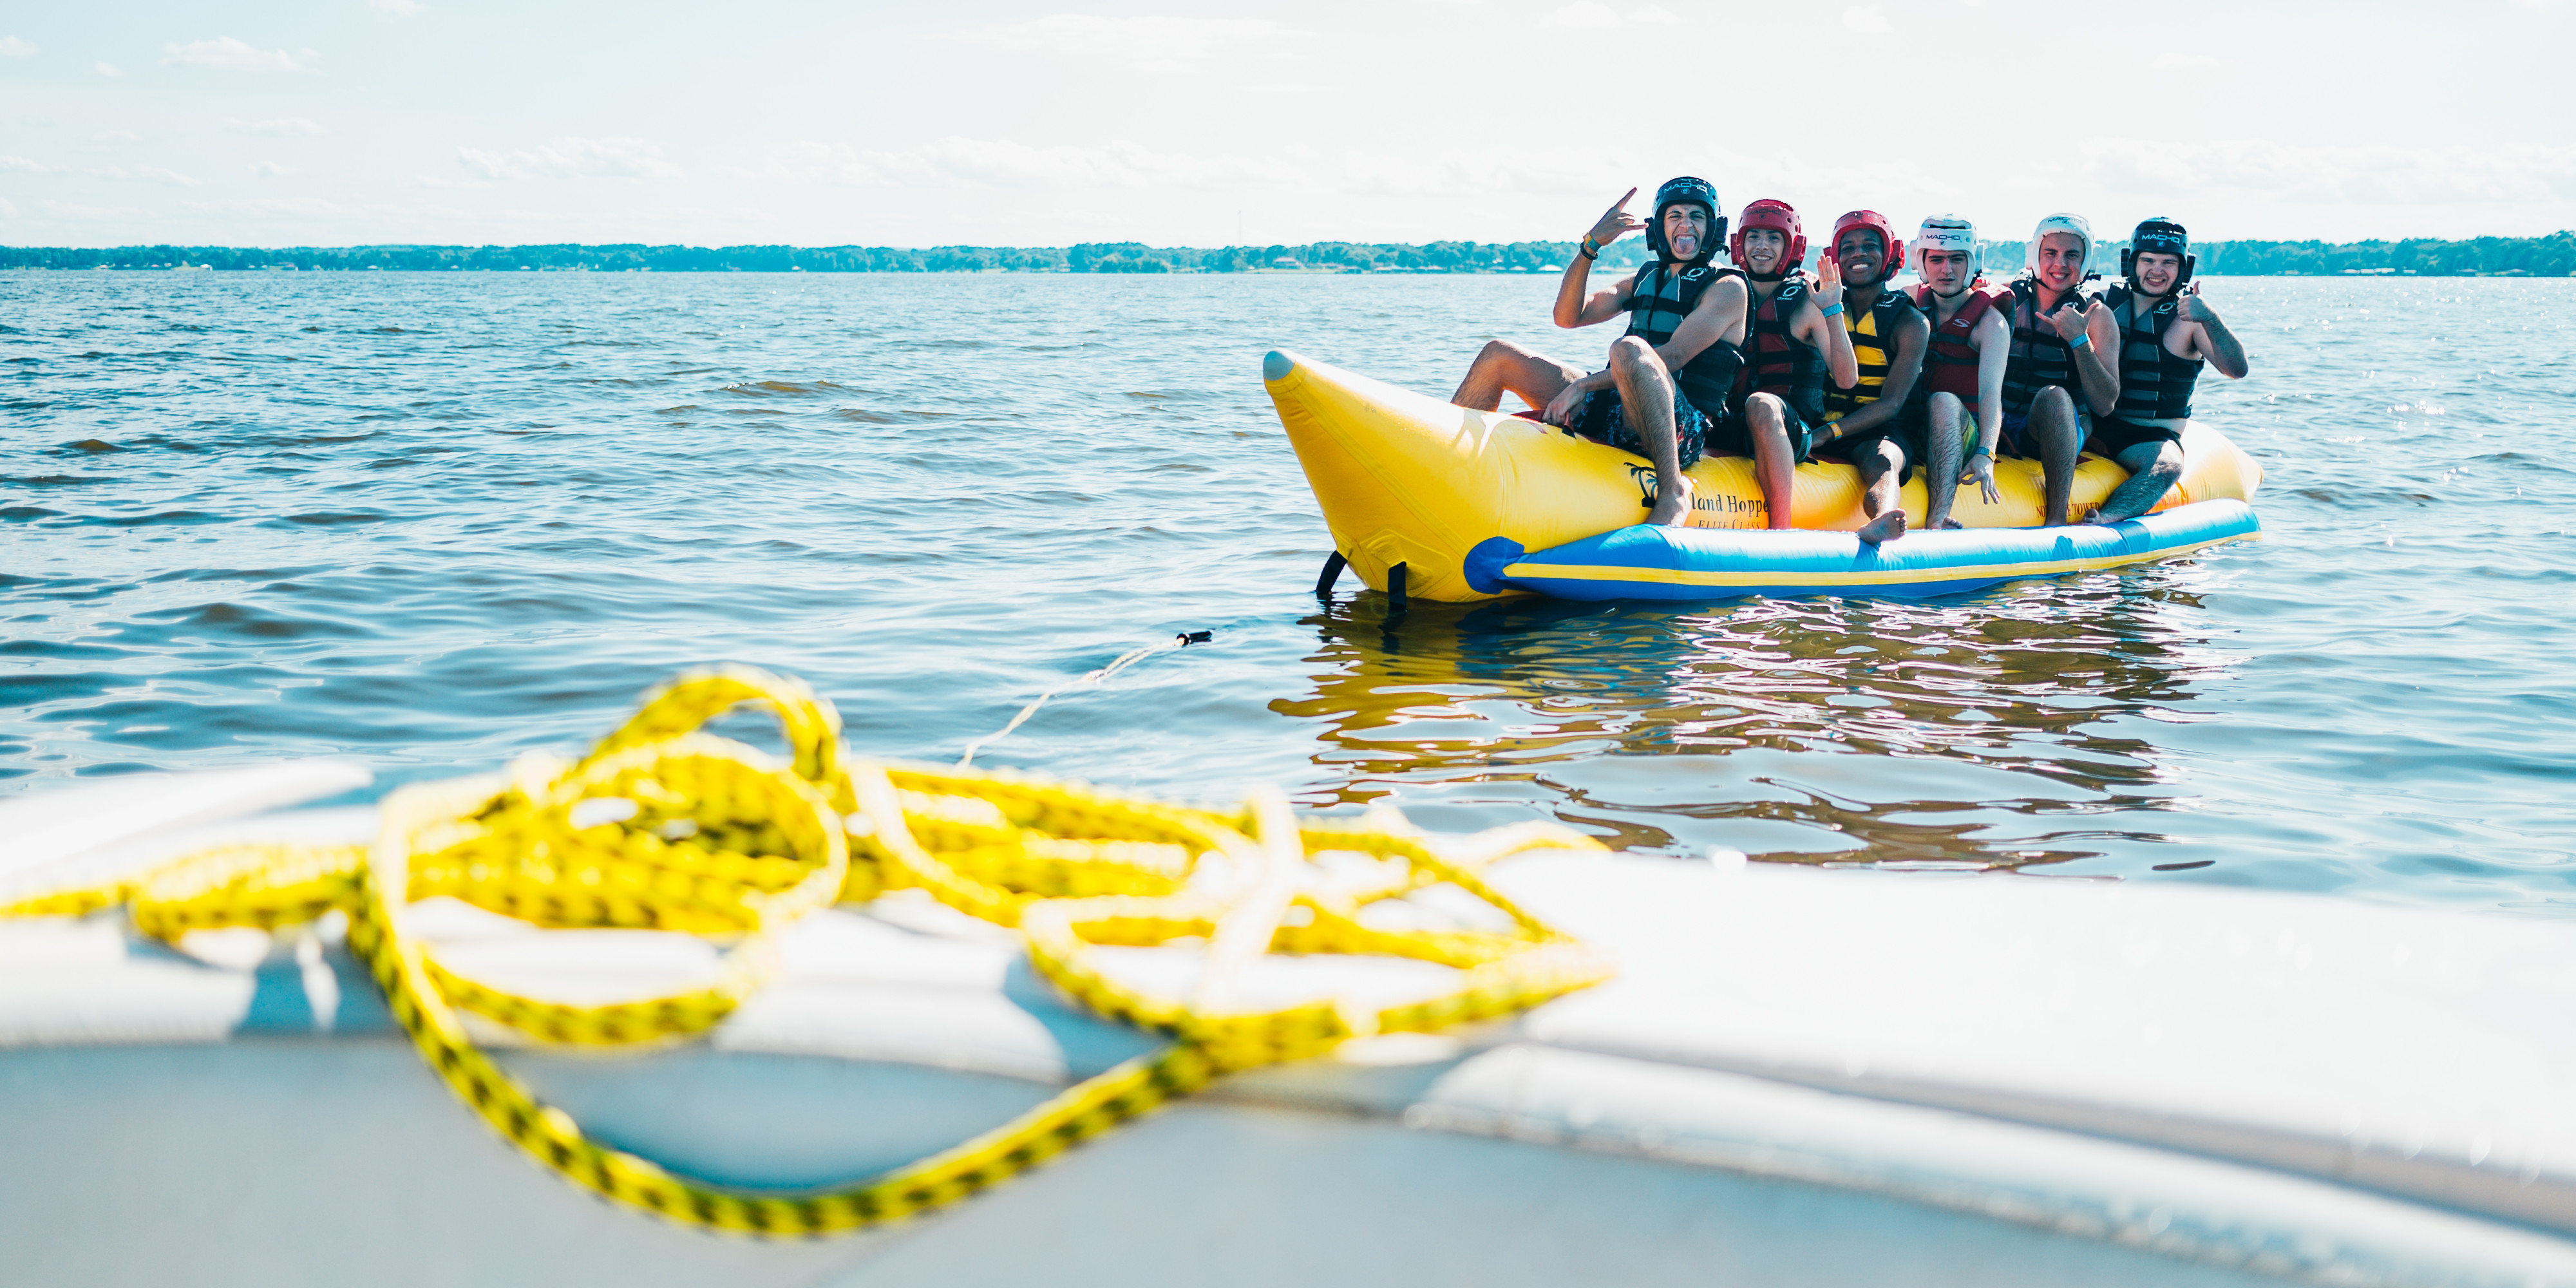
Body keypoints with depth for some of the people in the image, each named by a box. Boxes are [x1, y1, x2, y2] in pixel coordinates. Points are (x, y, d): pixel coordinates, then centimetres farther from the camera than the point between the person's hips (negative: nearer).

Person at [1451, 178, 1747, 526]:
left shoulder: (1727, 288, 1)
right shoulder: (1644, 280, 22)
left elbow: (1673, 357, -14)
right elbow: (1568, 317, 9)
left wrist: (1584, 385, -19)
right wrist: (1591, 245, -4)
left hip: (1682, 429, -7)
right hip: (1612, 414, 7)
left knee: (1628, 349, -40)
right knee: (1497, 355, 6)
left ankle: (1673, 491, -38)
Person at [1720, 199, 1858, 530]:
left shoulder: (1806, 304, 4)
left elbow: (1846, 379, -6)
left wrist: (1833, 312, -14)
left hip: (1794, 428, -3)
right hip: (1733, 427, 3)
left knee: (1761, 404, -39)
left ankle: (1781, 530, -41)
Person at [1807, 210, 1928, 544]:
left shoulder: (1910, 322, 1)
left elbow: (1891, 404, -8)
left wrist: (1828, 432, -21)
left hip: (1883, 432, -4)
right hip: (1825, 426, 4)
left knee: (1882, 459, -38)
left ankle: (1882, 521, -72)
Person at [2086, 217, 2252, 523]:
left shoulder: (2189, 317, 1)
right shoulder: (2106, 303, 9)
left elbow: (2236, 370, -11)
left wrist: (2210, 319, -26)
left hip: (2153, 437, -3)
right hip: (2096, 428, 3)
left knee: (2167, 465, -36)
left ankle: (2105, 521, -61)